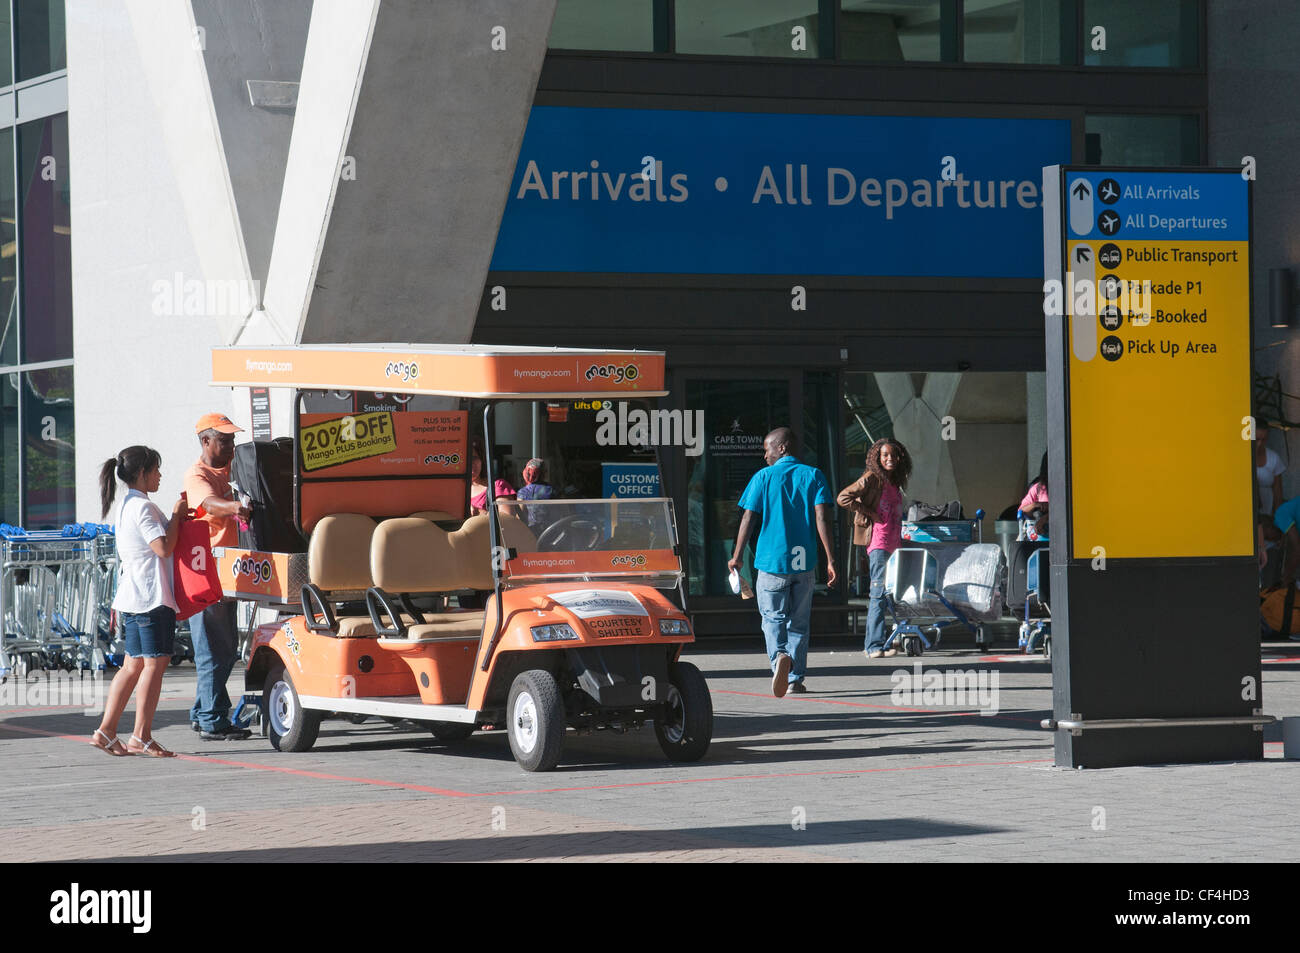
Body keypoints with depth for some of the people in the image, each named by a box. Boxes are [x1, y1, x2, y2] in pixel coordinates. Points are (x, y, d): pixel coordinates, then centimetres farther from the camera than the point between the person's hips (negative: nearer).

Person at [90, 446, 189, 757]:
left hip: (132, 598, 10)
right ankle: (141, 737, -8)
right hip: (152, 597, -10)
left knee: (134, 665, 12)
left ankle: (106, 731, 9)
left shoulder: (127, 505, 18)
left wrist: (176, 519, 15)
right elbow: (164, 547, -20)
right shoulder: (143, 507, -13)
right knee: (155, 663, -7)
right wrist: (176, 516, -7)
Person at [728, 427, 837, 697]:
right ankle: (795, 679, 13)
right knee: (799, 622, 13)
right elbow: (821, 518, -6)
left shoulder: (763, 477, 0)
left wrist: (736, 558, 7)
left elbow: (748, 519, -2)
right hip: (804, 562, 2)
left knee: (773, 617, 5)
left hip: (772, 560, -2)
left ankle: (779, 656, -24)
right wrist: (830, 560, -7)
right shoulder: (813, 475, 3)